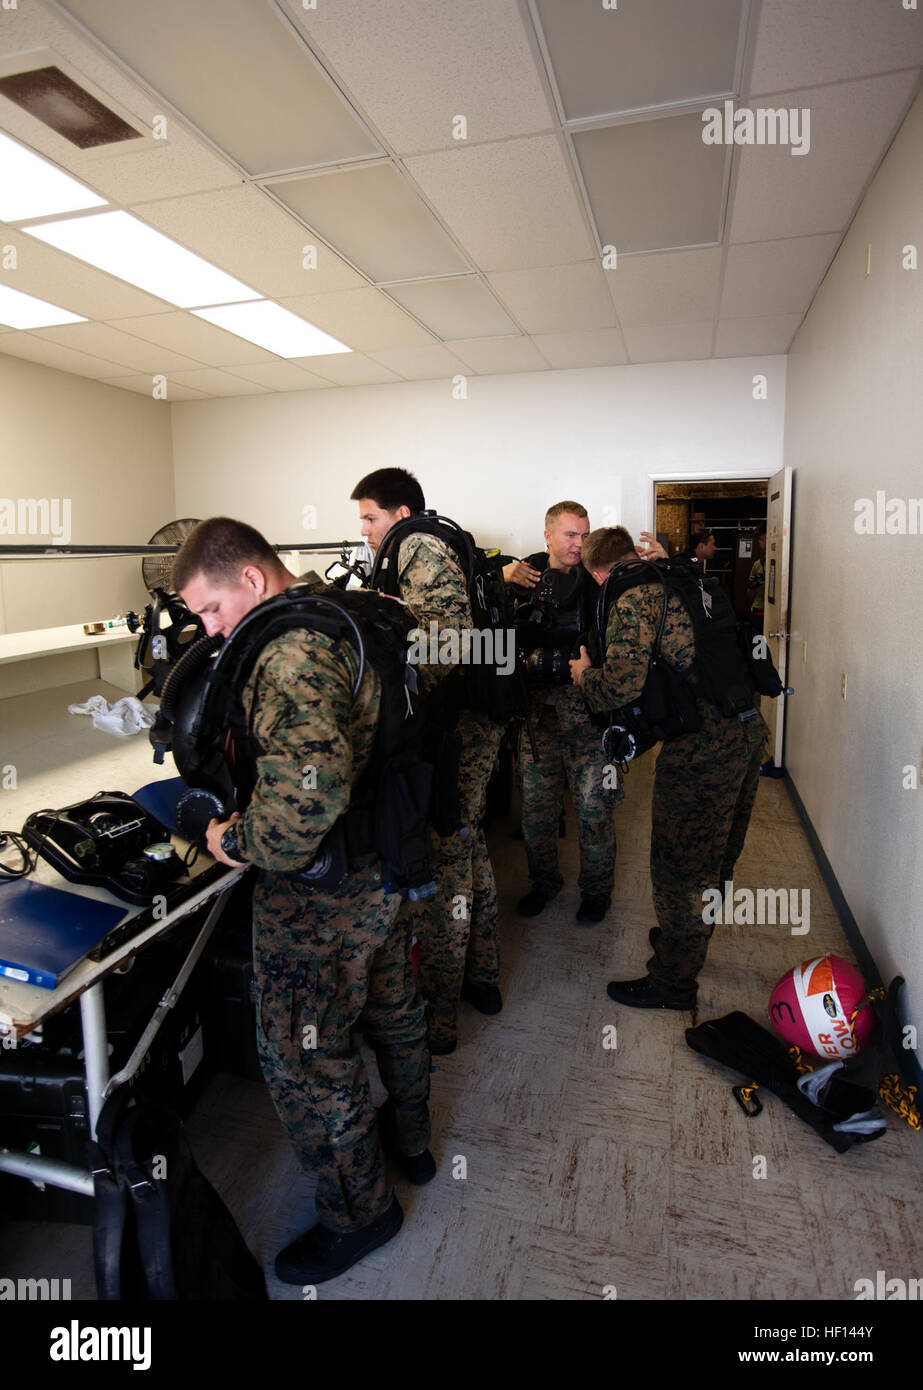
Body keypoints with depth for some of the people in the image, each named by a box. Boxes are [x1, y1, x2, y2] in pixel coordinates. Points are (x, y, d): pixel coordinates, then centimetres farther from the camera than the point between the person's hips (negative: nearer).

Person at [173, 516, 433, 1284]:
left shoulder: (292, 650, -27)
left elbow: (311, 783, -42)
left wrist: (240, 839, -24)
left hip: (319, 895, -10)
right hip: (386, 868, 10)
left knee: (305, 1058, 12)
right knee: (393, 1011, 27)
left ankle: (359, 1212, 35)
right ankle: (410, 1140, 53)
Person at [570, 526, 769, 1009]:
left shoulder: (632, 598, -12)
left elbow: (620, 689, -20)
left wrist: (584, 674, 0)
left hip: (703, 743, -9)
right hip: (747, 728, 9)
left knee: (678, 866, 7)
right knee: (714, 857, 24)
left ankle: (673, 982, 24)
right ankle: (687, 937, 46)